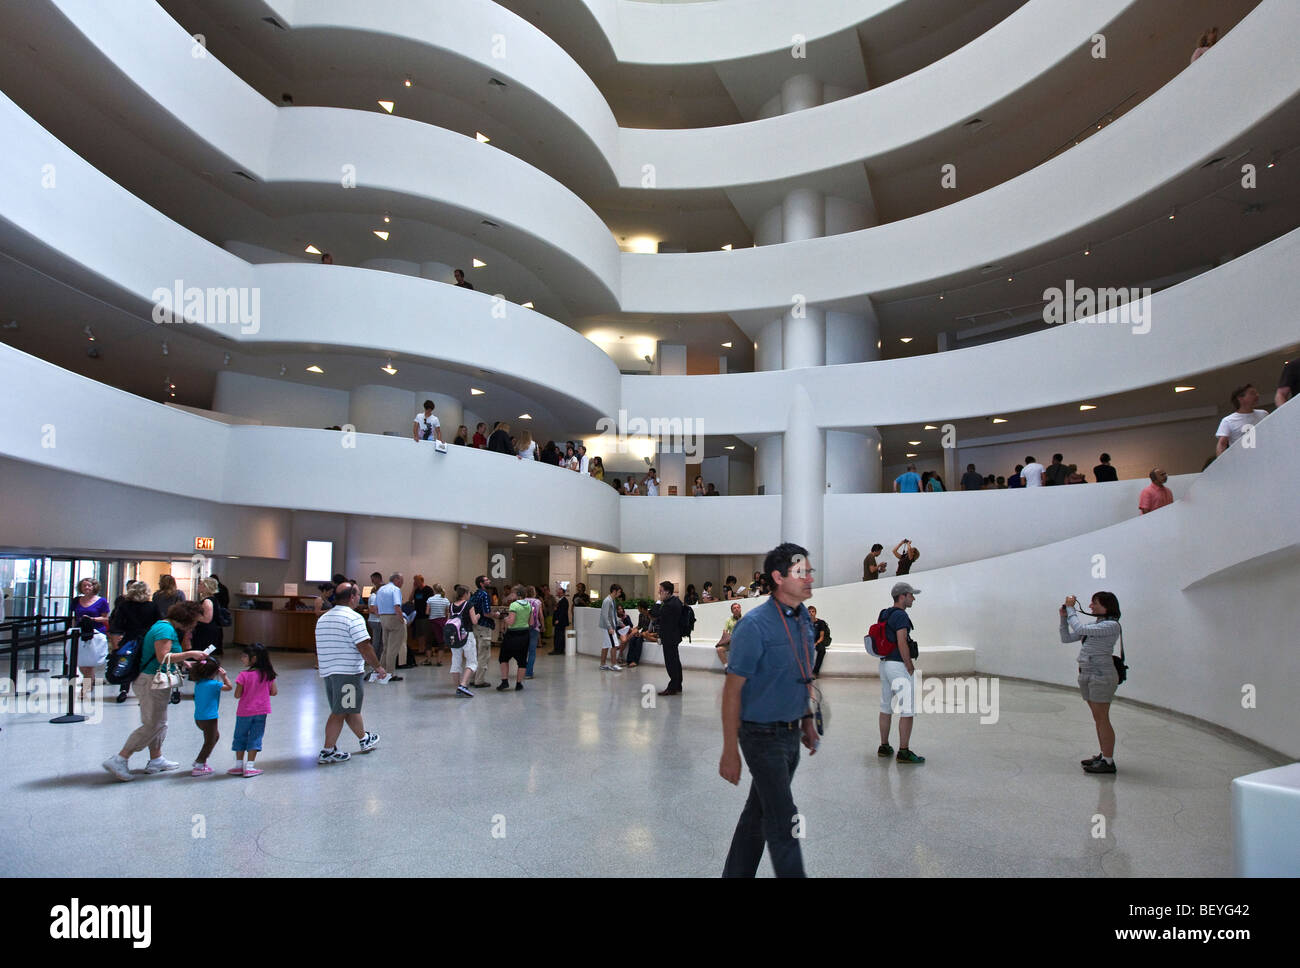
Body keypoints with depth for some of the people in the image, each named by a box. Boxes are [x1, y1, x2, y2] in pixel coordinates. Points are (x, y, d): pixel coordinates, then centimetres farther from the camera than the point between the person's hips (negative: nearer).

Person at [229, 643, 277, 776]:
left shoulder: (244, 675, -15)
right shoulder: (268, 674, -5)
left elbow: (237, 695, -12)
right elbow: (274, 692, 0)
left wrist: (247, 691, 8)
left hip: (244, 712, -2)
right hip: (261, 711, 2)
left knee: (240, 737, 15)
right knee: (255, 738, 9)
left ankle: (239, 765, 20)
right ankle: (249, 767, 7)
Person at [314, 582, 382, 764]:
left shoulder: (322, 619, 15)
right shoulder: (354, 618, -12)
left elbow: (319, 649, 19)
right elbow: (364, 647, -17)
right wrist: (378, 667, -8)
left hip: (327, 672, 9)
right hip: (348, 671, -9)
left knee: (351, 709, 18)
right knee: (340, 712, -1)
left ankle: (364, 739, 33)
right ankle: (327, 752, 2)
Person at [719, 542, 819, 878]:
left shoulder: (804, 620, 5)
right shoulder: (754, 625, -19)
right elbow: (732, 689, -18)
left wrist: (807, 720, 18)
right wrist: (730, 751, -19)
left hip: (791, 733, 7)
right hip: (763, 736, -7)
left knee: (759, 812, 18)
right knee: (783, 819, -2)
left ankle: (736, 873, 32)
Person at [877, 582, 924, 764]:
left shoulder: (884, 614, 12)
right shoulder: (900, 615, -15)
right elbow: (902, 643, -22)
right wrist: (910, 669, -14)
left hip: (884, 663, 10)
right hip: (899, 665, -9)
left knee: (886, 707, 14)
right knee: (907, 710, -4)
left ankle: (884, 747, 21)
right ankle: (904, 752, -3)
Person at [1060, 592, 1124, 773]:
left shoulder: (1112, 625, -10)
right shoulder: (1094, 626, 16)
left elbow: (1080, 629, -21)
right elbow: (1066, 638, 17)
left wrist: (1071, 609, -11)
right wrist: (1064, 617, 6)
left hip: (1102, 676, -9)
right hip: (1086, 675, 9)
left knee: (1102, 719, -6)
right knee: (1098, 719, 13)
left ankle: (1108, 762, -1)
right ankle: (1103, 756, 21)